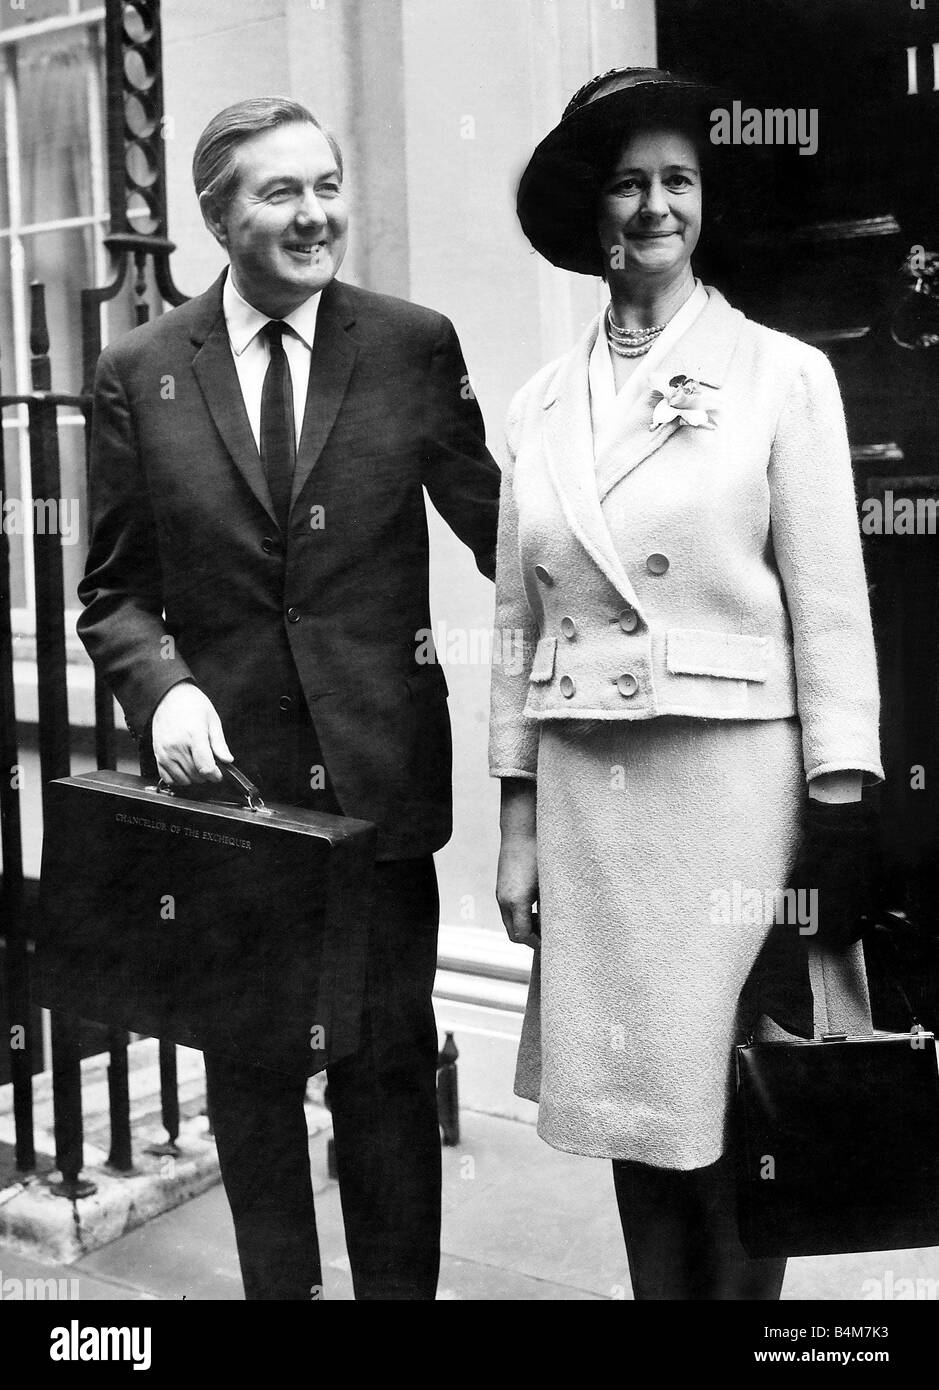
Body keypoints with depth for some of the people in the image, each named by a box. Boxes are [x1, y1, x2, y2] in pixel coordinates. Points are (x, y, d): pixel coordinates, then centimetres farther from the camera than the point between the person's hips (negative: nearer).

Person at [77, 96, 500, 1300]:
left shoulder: (415, 346, 0)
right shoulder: (139, 374, 2)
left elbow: (498, 526, 2)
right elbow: (114, 591, 5)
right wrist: (162, 687, -14)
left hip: (381, 765, -1)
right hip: (227, 768, 1)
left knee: (390, 1061, 9)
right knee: (249, 1066, 14)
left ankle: (398, 1284, 28)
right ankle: (276, 1283, 34)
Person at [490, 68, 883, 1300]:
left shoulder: (784, 375, -1)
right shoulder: (540, 406, 9)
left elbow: (832, 612, -3)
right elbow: (519, 624, 11)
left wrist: (839, 828, -8)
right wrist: (517, 820, 8)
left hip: (735, 783, -3)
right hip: (584, 794, 4)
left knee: (734, 1115, 4)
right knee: (630, 1110, 12)